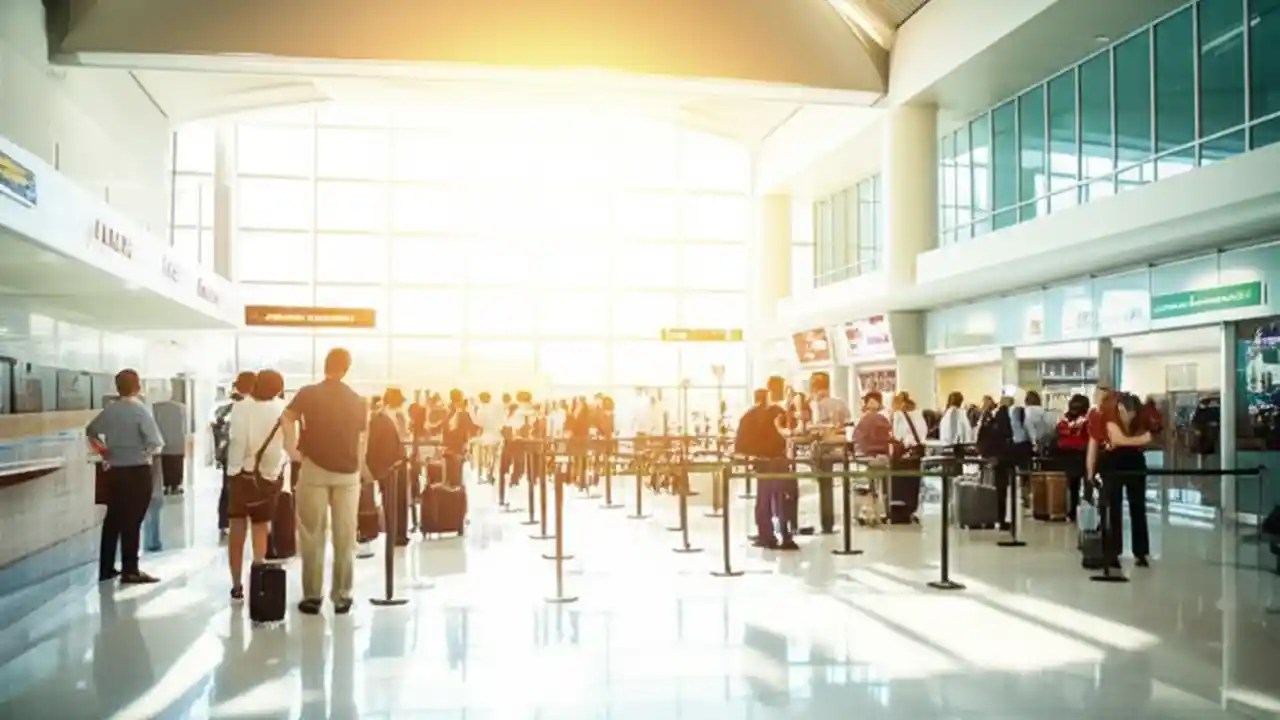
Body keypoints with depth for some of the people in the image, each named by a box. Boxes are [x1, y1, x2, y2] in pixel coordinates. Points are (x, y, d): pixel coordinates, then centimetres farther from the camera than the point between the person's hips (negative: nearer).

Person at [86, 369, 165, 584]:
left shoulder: (109, 410, 4)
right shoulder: (140, 411, -14)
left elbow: (90, 431, 18)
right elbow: (155, 443, -20)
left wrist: (102, 451, 19)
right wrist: (147, 452, 0)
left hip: (115, 471, 6)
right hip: (138, 472, -6)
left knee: (113, 519, 14)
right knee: (132, 521, -1)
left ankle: (106, 568, 21)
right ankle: (130, 571, 4)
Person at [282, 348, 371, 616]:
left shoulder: (308, 393, 0)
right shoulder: (357, 401, 8)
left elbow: (287, 419, -16)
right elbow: (361, 440, 7)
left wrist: (292, 451, -7)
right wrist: (361, 468, 17)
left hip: (315, 468, -2)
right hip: (347, 473, 2)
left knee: (313, 536, 6)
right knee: (345, 537, 6)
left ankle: (312, 596, 8)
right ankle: (342, 597, 10)